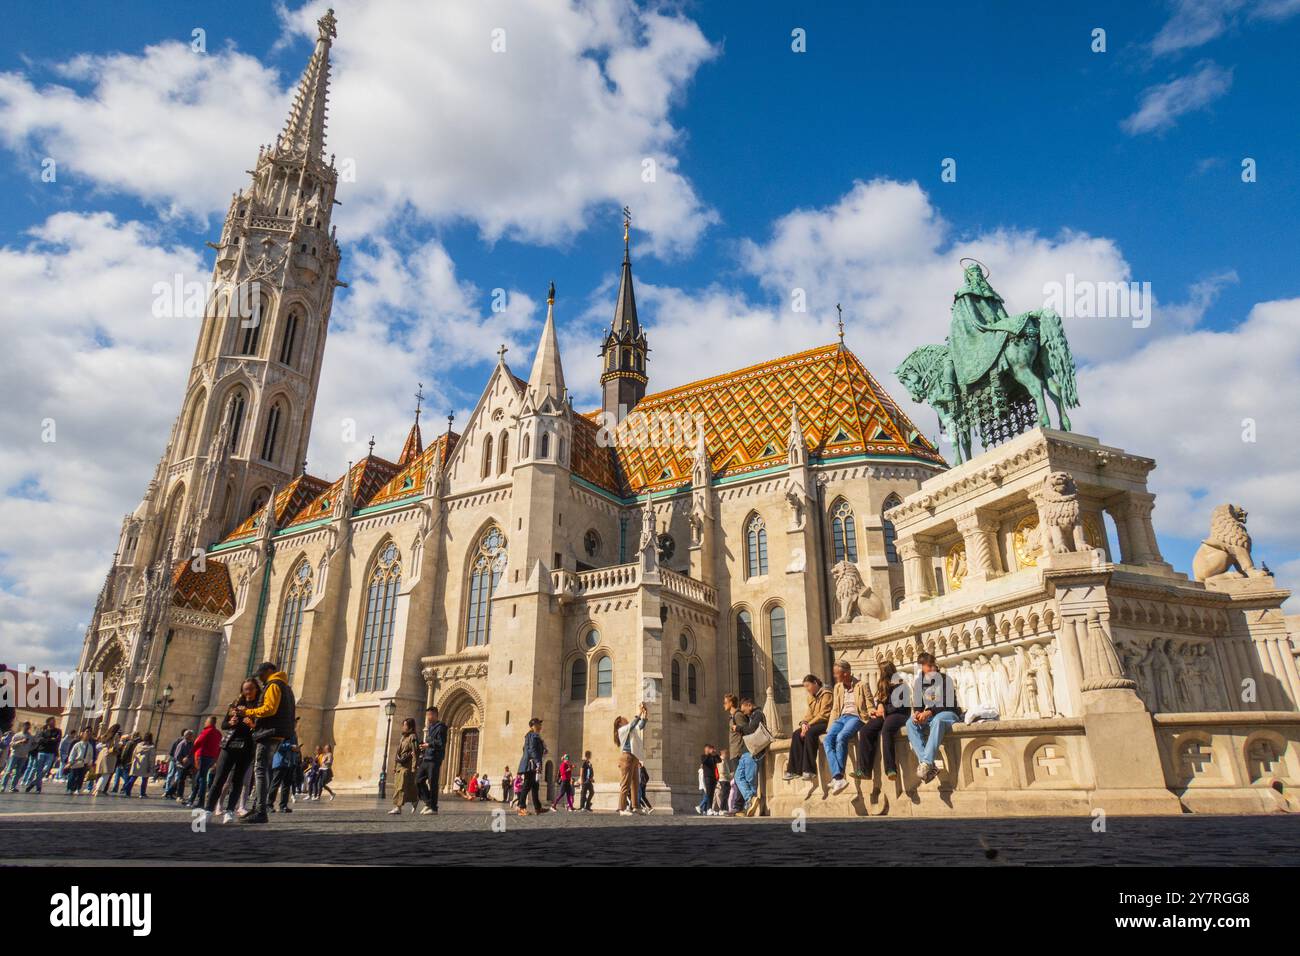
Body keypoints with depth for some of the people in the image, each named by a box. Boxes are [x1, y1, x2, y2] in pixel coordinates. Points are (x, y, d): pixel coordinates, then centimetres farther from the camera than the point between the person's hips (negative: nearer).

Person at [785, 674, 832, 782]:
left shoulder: (826, 694, -8)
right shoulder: (811, 697, 17)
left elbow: (823, 715, -16)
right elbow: (809, 713, 12)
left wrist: (809, 724, -21)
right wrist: (804, 723, -10)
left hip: (825, 723, -8)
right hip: (814, 723, 8)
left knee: (809, 733, -34)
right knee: (796, 734, -17)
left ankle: (810, 770, -32)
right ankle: (795, 769, -20)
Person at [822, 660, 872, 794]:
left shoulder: (861, 685, 5)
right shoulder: (837, 687, 20)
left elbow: (870, 706, 4)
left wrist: (871, 713, -19)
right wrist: (830, 727, 9)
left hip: (855, 717, -5)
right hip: (841, 718, 5)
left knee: (841, 737, -35)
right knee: (827, 739, -26)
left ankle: (838, 777, -32)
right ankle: (838, 777, -37)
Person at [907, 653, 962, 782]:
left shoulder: (945, 679, -3)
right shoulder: (919, 683, 10)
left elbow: (946, 703, -13)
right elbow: (917, 704, 8)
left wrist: (930, 712, -29)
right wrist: (917, 713, -17)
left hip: (947, 714, -4)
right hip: (928, 717, 5)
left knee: (937, 720, -40)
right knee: (910, 723, -27)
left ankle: (926, 763, -51)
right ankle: (927, 764, -41)